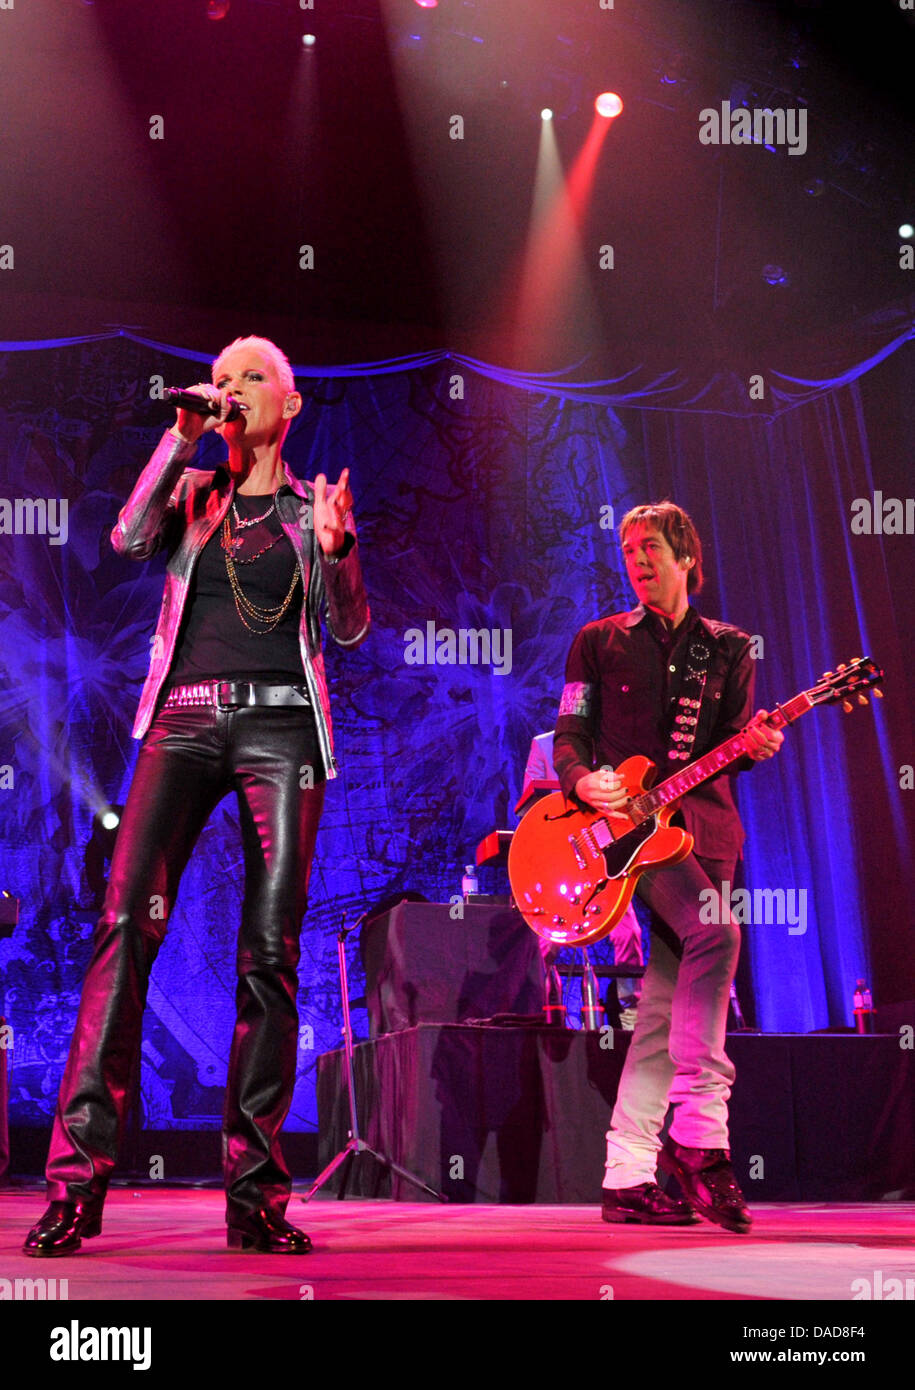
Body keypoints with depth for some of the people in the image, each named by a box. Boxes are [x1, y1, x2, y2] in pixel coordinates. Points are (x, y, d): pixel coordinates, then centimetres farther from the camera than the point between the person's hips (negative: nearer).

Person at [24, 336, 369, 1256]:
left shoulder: (313, 508, 16)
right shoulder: (193, 492, 18)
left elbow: (350, 631, 7)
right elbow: (129, 538, -3)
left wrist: (335, 547, -10)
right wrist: (183, 436, -4)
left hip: (279, 727, 0)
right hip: (186, 721, 0)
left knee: (270, 952, -5)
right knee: (128, 919, -18)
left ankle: (253, 1189, -1)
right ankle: (77, 1175, -20)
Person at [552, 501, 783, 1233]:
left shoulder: (728, 648, 15)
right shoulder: (600, 642, 11)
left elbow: (728, 746, 9)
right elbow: (569, 733, 7)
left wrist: (754, 744, -14)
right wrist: (584, 781, -14)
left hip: (699, 826, 4)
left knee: (666, 1003, 2)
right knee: (714, 932, -29)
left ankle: (629, 1176, 7)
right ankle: (699, 1127, -30)